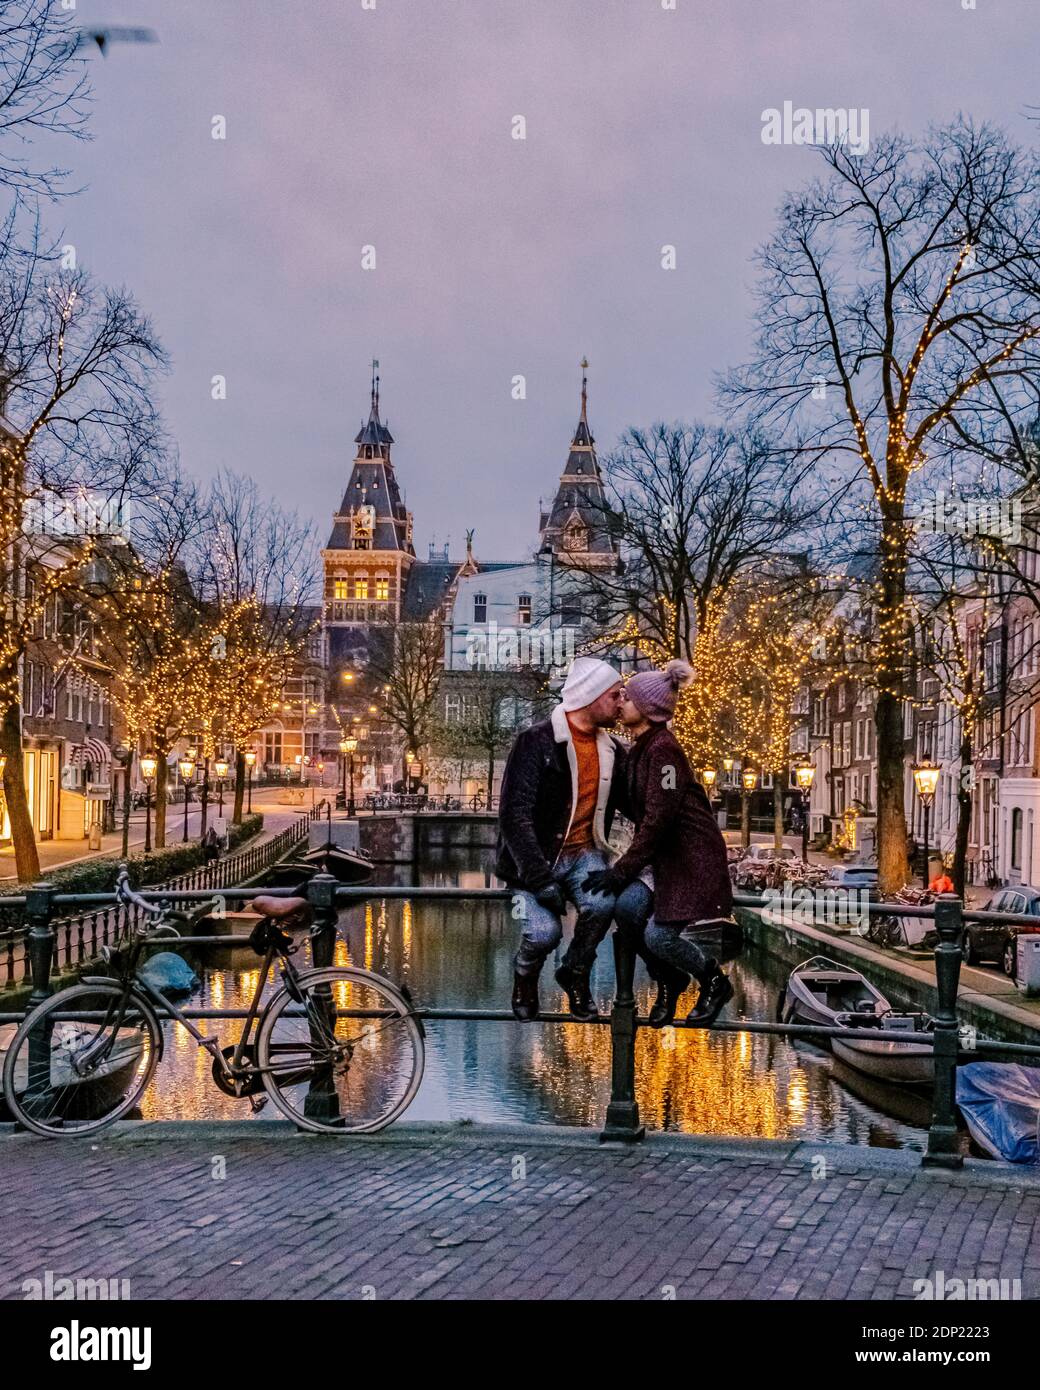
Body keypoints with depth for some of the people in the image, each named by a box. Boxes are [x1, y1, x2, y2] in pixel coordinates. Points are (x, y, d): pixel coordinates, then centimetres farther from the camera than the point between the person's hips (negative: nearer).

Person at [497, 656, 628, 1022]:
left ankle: (575, 974, 2)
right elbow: (514, 815, -21)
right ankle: (525, 974, 13)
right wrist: (539, 878, -28)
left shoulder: (612, 750, 7)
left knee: (602, 904, -27)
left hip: (583, 854, 4)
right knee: (545, 931, -25)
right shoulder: (536, 742, -14)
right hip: (538, 857, -4)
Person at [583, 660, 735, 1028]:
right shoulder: (640, 748, 11)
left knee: (659, 935, -12)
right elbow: (639, 810, 17)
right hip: (665, 853, 8)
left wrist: (622, 870, -20)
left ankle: (716, 982, 16)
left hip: (693, 853, -8)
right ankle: (671, 979, 10)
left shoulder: (662, 748, -19)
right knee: (625, 904, -12)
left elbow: (657, 818, -22)